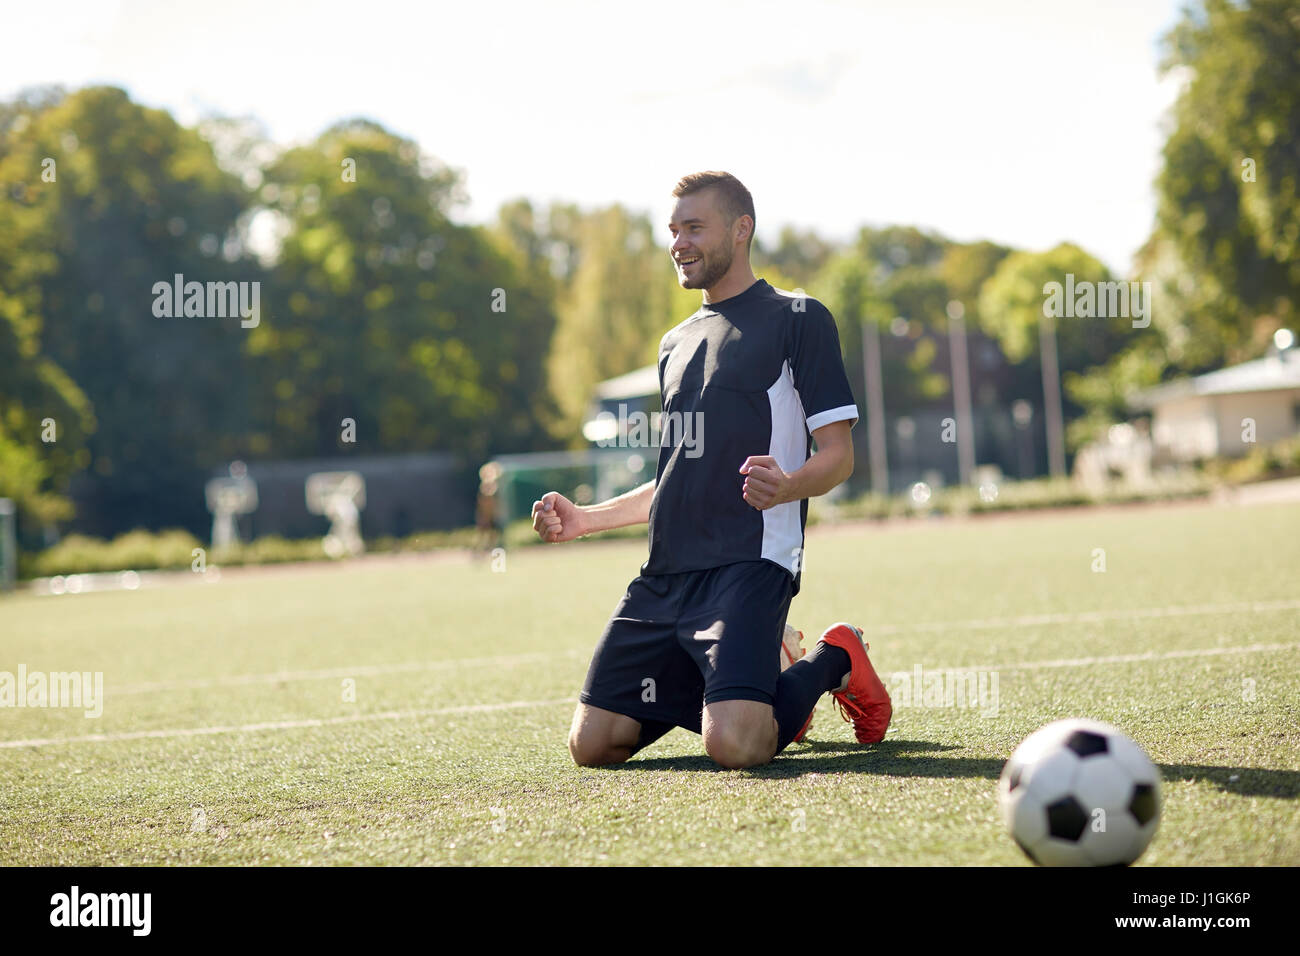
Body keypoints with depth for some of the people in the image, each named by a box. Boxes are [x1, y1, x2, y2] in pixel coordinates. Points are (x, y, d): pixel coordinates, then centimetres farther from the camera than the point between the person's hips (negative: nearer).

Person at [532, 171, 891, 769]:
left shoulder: (796, 318, 2)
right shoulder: (676, 343, 24)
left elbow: (838, 455, -4)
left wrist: (786, 486, -26)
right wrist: (585, 519, 20)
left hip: (750, 567, -7)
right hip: (664, 578, 7)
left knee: (735, 745, -27)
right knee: (592, 744, -2)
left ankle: (833, 663, 5)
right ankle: (760, 688, 18)